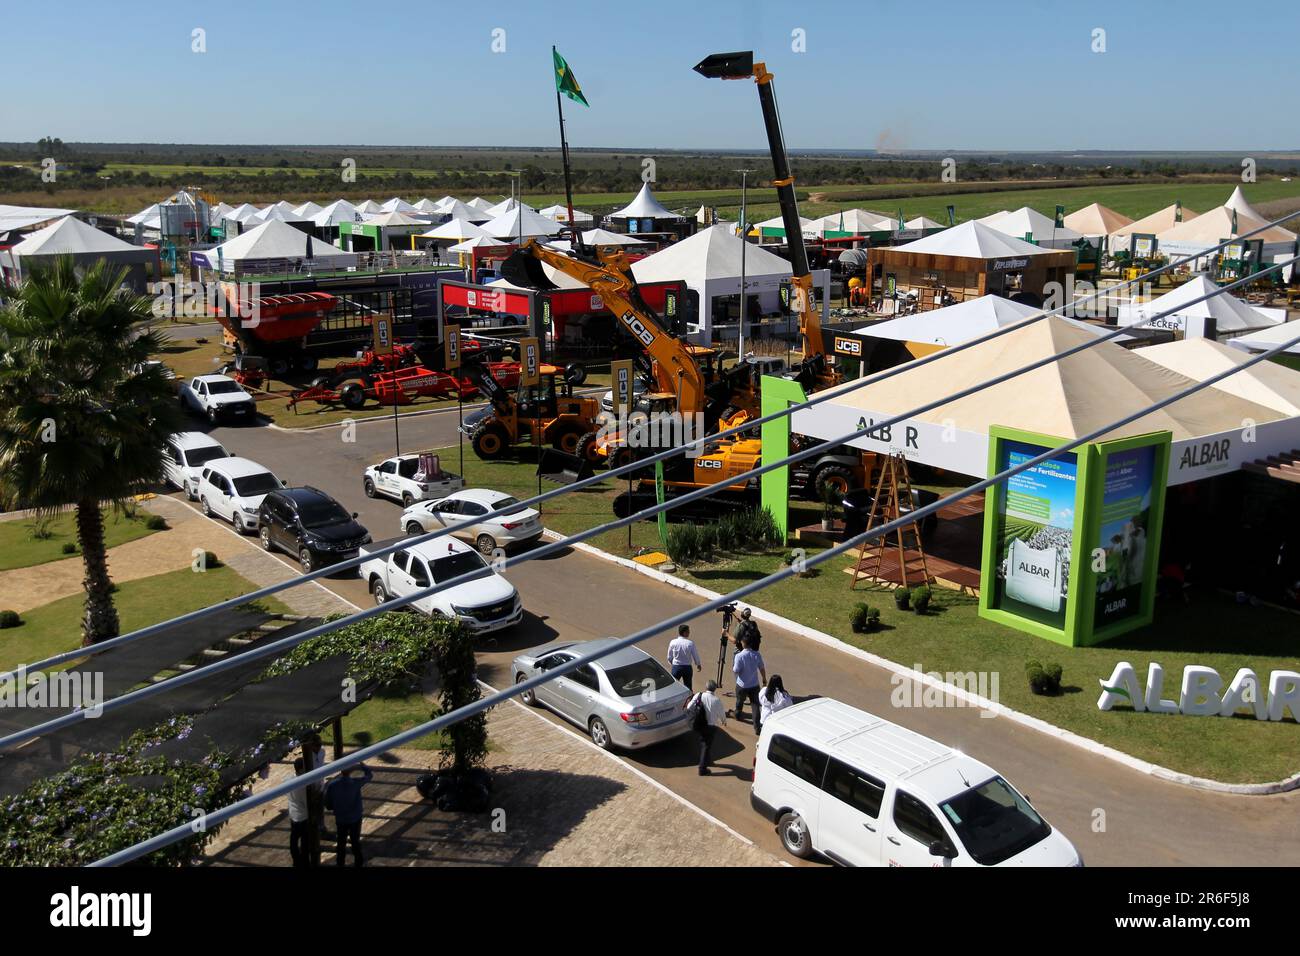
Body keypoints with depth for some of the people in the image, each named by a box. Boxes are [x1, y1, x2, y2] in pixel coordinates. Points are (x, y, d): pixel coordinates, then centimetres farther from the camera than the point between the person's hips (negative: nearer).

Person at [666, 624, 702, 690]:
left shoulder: (673, 642, -9)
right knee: (688, 686, 13)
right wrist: (698, 664, 15)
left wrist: (670, 662, 25)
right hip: (687, 667, -1)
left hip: (676, 667, 1)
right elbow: (695, 655, -4)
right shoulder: (690, 643, -15)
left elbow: (669, 656, 3)